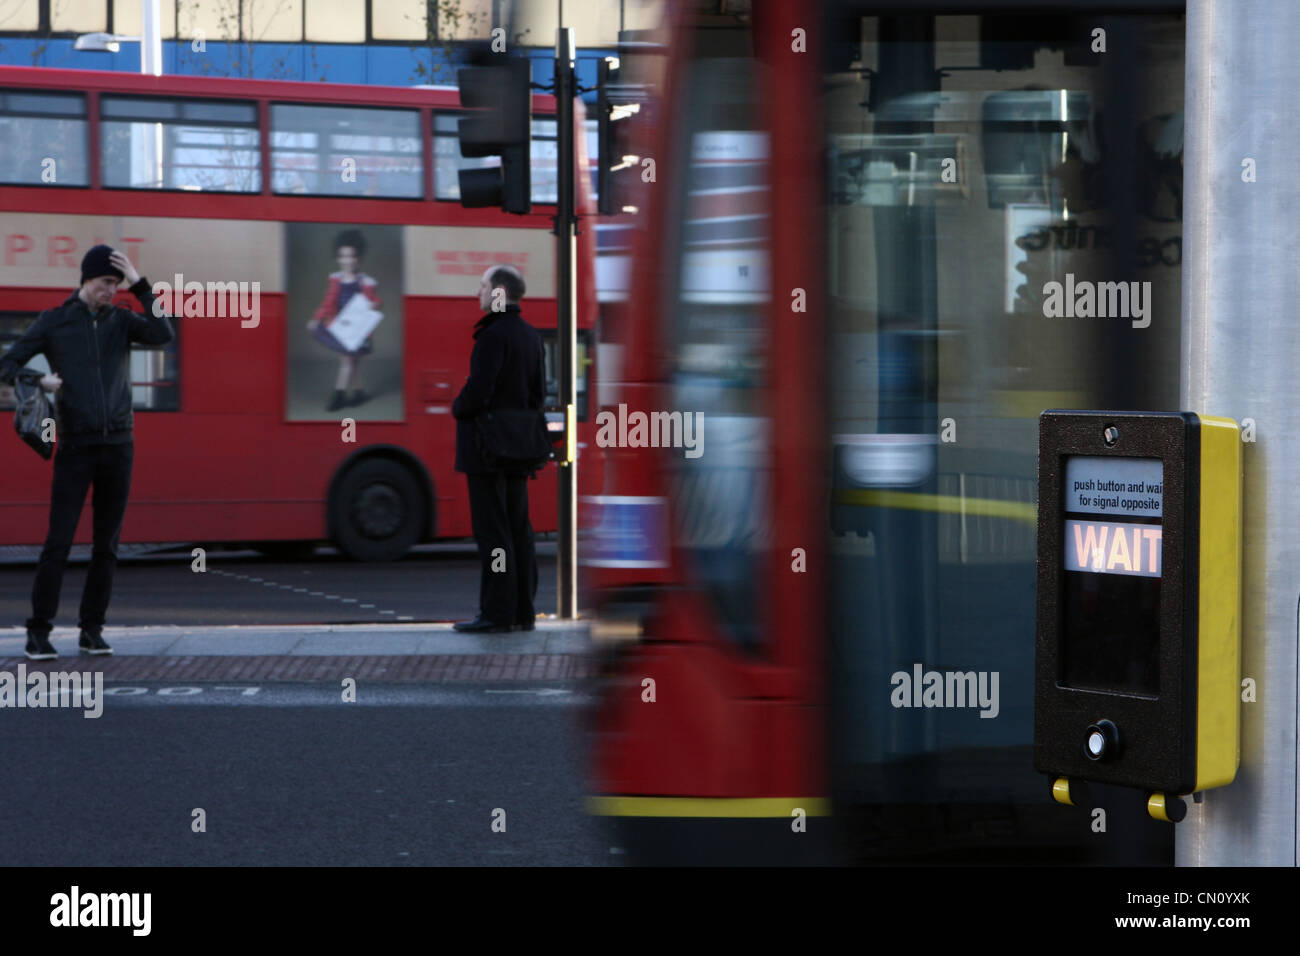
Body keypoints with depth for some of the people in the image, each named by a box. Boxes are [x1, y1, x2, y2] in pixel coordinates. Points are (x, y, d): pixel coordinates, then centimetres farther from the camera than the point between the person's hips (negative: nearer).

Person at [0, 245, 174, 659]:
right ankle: (39, 632, -3)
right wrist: (38, 380, -17)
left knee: (107, 545, 5)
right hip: (75, 446, -3)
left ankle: (92, 630, 13)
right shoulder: (53, 322, 3)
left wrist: (141, 285, -13)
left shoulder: (121, 320, 8)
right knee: (58, 544, -8)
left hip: (118, 444, 3)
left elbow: (163, 335, -11)